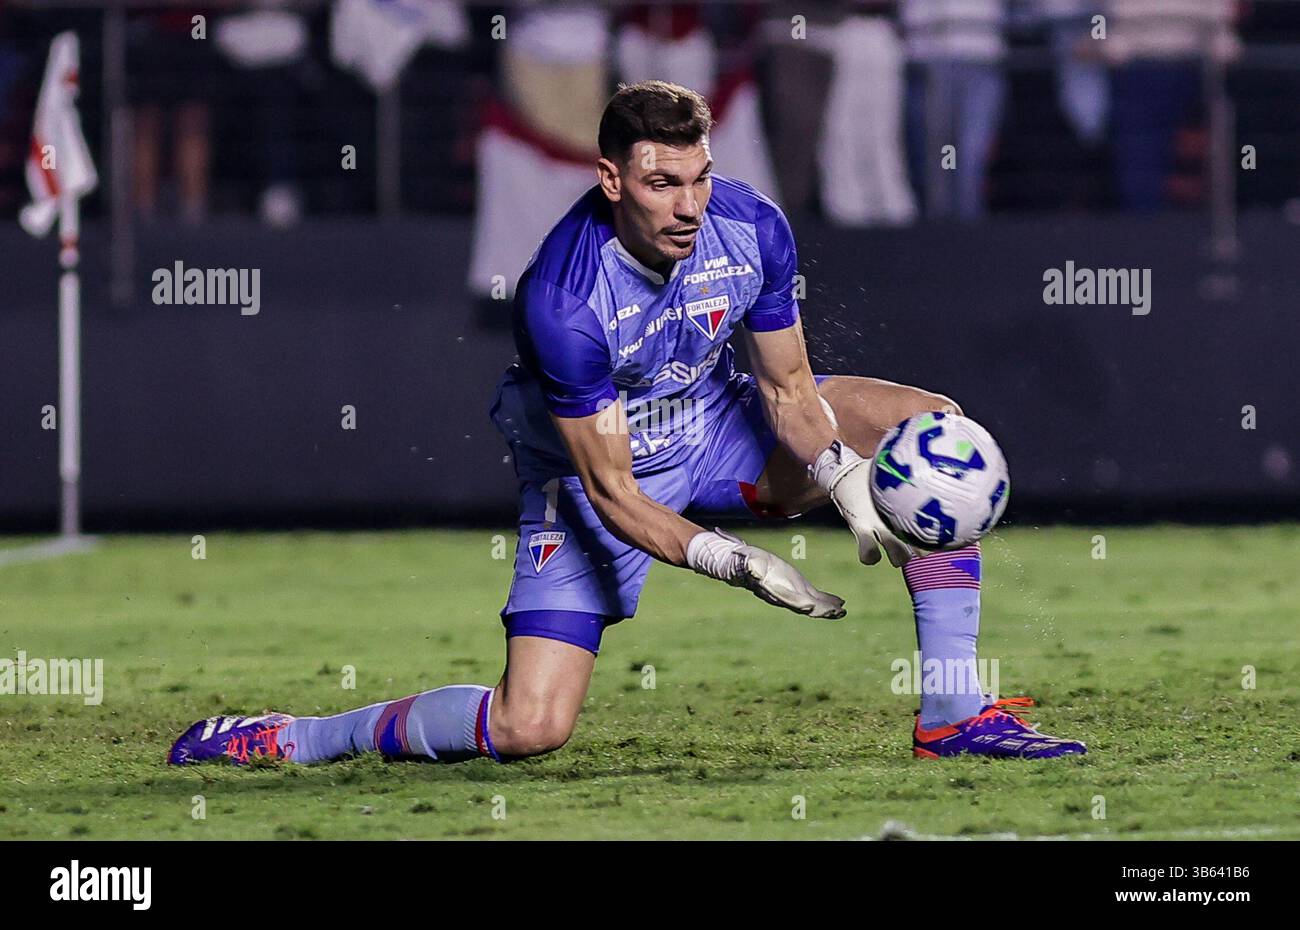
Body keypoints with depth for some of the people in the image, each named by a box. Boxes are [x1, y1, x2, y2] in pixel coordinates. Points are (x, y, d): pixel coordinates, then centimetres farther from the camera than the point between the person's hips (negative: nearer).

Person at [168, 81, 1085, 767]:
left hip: (715, 426, 6)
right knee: (529, 728, -19)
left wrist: (853, 492, -22)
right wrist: (740, 565, -37)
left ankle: (956, 713, -7)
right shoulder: (562, 298, -35)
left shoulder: (751, 225, -20)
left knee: (934, 422, -9)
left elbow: (789, 386, -5)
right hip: (597, 469, -6)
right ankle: (295, 737, 2)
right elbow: (609, 491, -28)